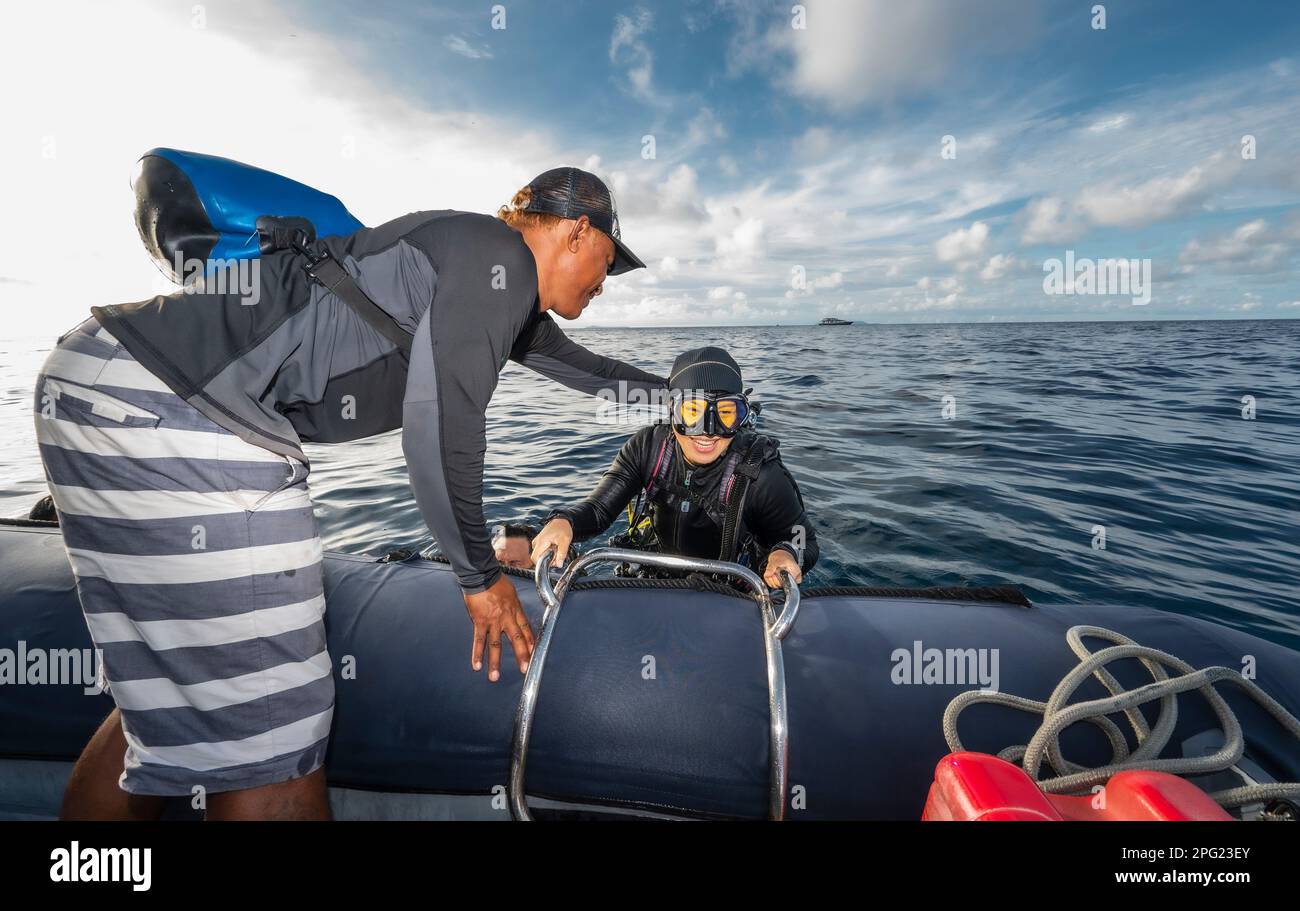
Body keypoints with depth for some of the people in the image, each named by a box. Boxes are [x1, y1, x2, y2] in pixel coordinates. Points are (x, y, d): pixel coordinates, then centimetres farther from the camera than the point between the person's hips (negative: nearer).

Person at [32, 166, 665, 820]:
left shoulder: (510, 293, 19)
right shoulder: (499, 255, -9)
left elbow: (580, 364, 34)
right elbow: (438, 423, -17)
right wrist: (480, 576, -5)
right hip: (168, 406, -10)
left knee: (164, 696, 19)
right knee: (270, 721, -2)